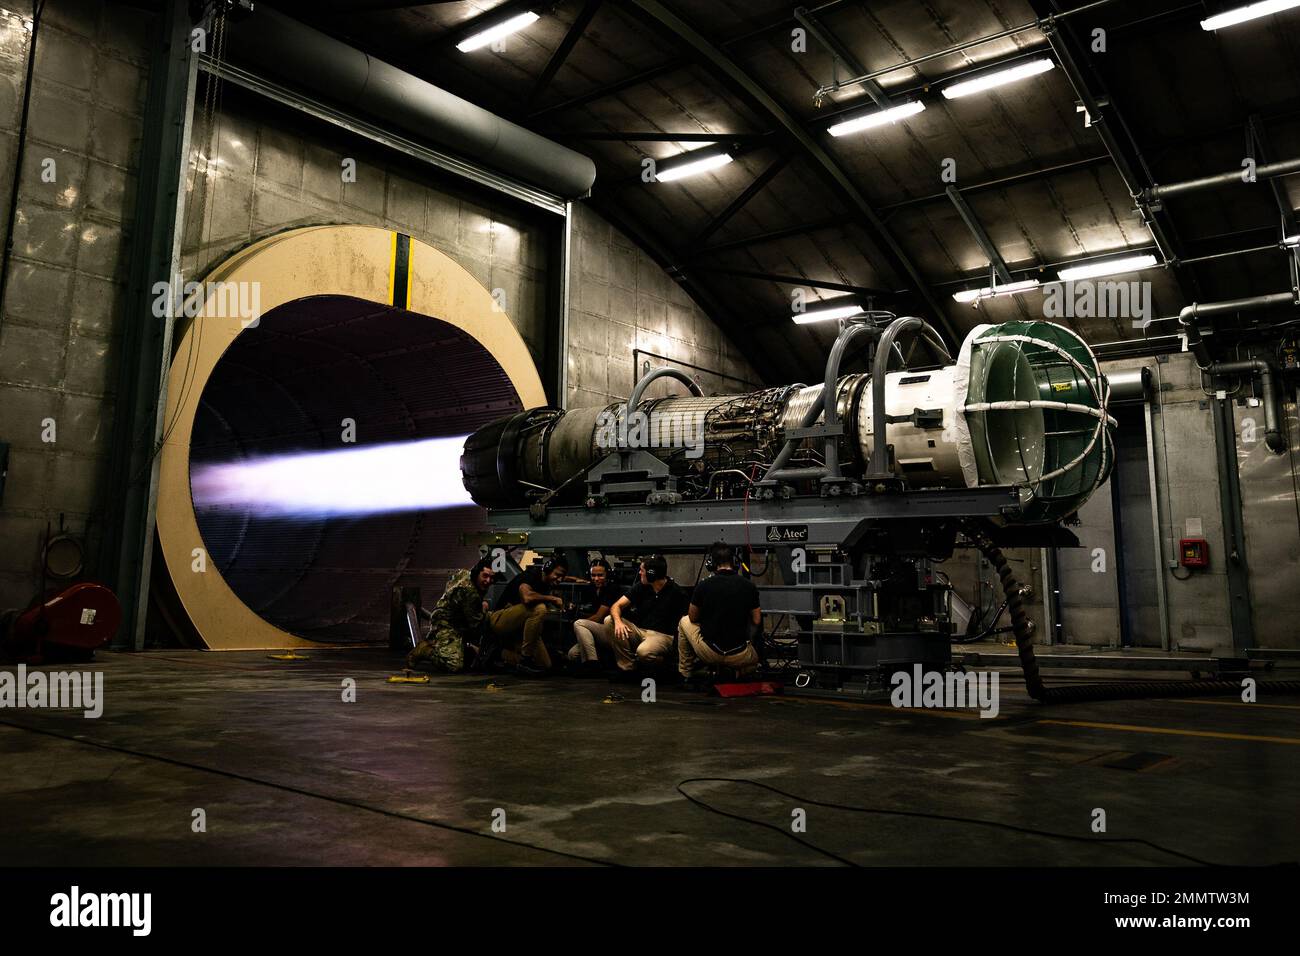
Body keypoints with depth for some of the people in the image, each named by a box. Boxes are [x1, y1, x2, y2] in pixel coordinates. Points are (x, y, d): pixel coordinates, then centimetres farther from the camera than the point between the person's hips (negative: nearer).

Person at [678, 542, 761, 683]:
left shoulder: (704, 585, -10)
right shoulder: (749, 586, -6)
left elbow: (693, 618, 5)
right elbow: (756, 621, 3)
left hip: (709, 653, -3)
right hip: (740, 658, 3)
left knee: (684, 621, 26)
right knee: (756, 657, 39)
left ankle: (685, 674, 30)